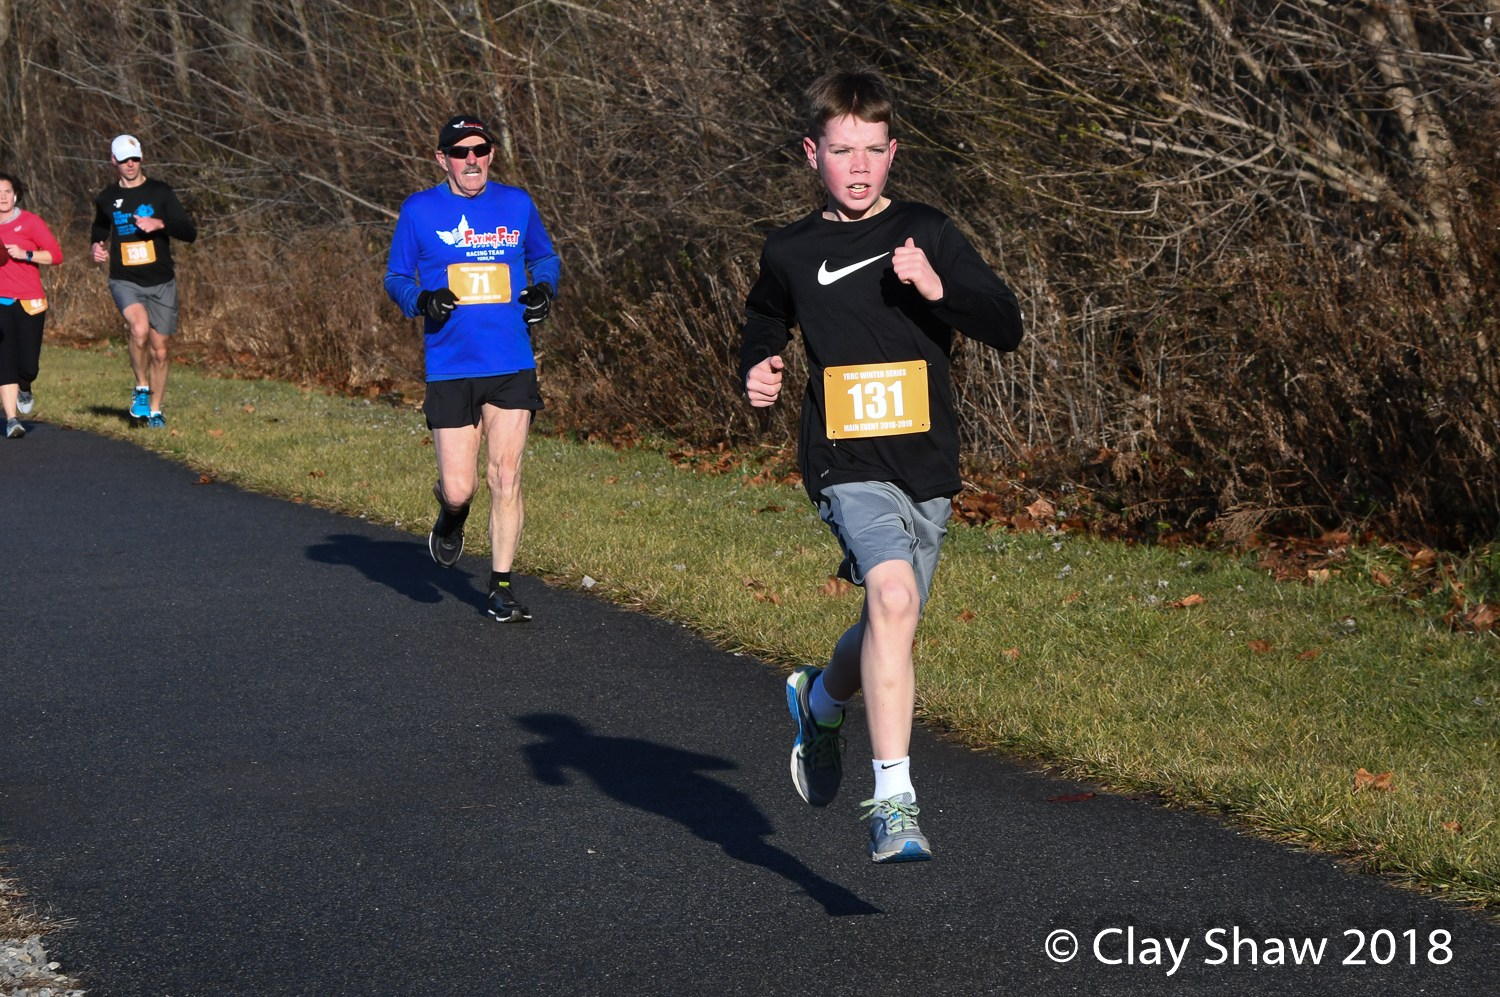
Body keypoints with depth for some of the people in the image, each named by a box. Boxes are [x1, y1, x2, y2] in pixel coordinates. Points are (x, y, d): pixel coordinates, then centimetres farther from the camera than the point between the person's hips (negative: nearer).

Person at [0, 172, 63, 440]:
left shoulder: (30, 222, 0)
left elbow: (55, 255, -4)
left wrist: (24, 254, -16)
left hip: (29, 303, -2)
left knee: (28, 366, -6)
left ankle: (24, 389, 30)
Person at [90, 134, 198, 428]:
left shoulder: (160, 193, 0)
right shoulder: (107, 199, 7)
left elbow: (190, 233, -4)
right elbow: (99, 229, 28)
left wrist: (160, 224, -21)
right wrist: (98, 247, 5)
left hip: (161, 283, 0)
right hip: (125, 281, 0)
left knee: (159, 351, 6)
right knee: (140, 329, -30)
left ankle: (155, 410, 25)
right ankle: (141, 389, -10)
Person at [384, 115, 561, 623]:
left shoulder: (516, 204, 8)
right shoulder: (419, 210, 2)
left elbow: (544, 257, 23)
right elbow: (395, 277, 8)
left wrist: (544, 289, 2)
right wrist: (421, 300, -13)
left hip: (512, 368, 1)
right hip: (449, 368, -1)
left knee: (505, 476, -4)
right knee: (458, 488, -5)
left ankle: (500, 587, 9)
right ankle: (451, 517, 33)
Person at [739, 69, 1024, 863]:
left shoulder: (925, 233, 3)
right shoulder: (791, 253, 5)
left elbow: (1007, 328, -1)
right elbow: (765, 323, 26)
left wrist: (938, 289, -17)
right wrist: (756, 372, 5)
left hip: (926, 468, 3)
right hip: (846, 462, -3)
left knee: (886, 629, 15)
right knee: (892, 597, -27)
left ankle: (820, 702, 51)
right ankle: (893, 800, -24)